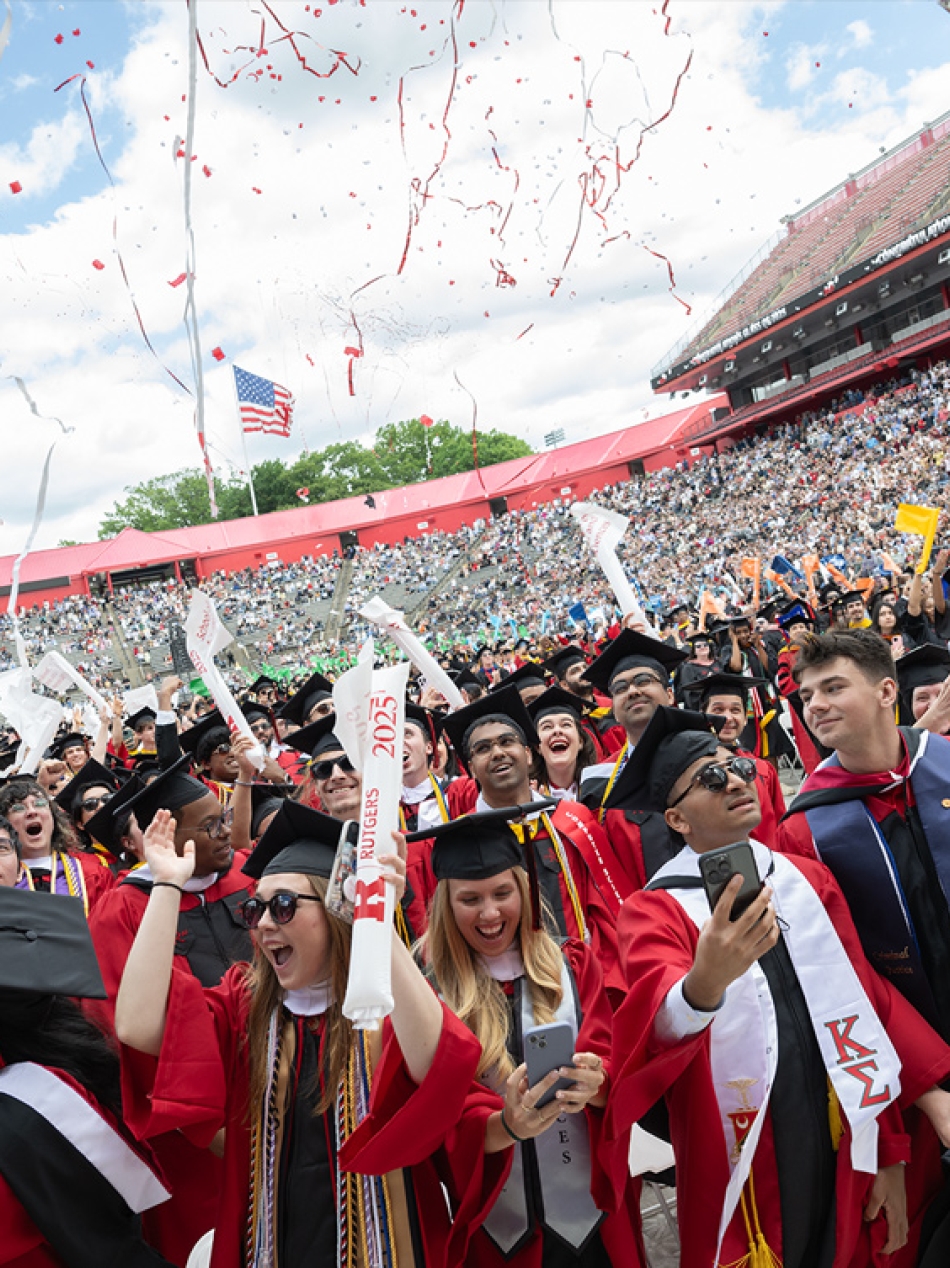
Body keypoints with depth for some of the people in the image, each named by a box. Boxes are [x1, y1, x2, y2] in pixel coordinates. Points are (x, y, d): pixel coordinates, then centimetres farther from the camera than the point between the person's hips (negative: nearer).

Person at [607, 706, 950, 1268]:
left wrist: (889, 1152, 8)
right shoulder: (655, 910, -10)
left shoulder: (811, 879, 2)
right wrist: (704, 983, -50)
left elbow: (869, 1001, 7)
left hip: (844, 1158, 4)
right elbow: (660, 1023, -28)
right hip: (742, 1174, -3)